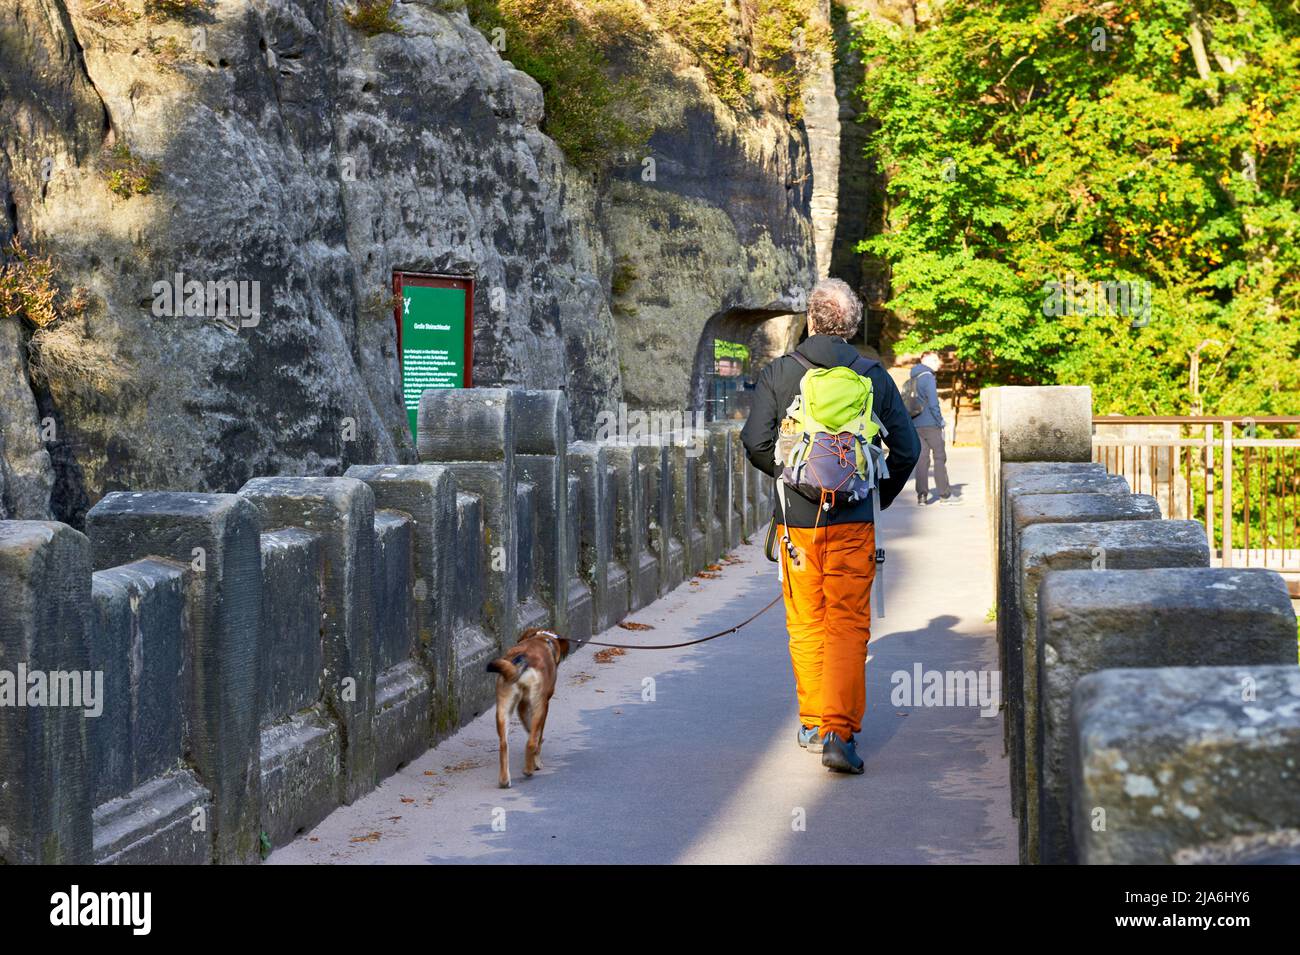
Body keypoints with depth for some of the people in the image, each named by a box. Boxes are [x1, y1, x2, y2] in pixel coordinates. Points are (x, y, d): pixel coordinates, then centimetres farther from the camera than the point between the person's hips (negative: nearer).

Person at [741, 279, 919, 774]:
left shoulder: (778, 373, -1)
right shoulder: (874, 376, 1)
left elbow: (756, 443, -6)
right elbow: (907, 448, 2)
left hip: (797, 518, 1)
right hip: (852, 522, -1)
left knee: (806, 625, 13)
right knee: (849, 626, 0)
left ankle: (812, 724, 22)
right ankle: (839, 731, -12)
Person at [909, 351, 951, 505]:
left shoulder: (913, 379, 14)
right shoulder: (928, 377, -10)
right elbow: (933, 403, -17)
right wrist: (940, 422, -9)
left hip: (916, 424, 7)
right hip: (930, 424, -7)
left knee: (922, 459, 6)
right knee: (940, 457, 1)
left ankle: (921, 495, 1)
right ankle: (944, 494, 3)